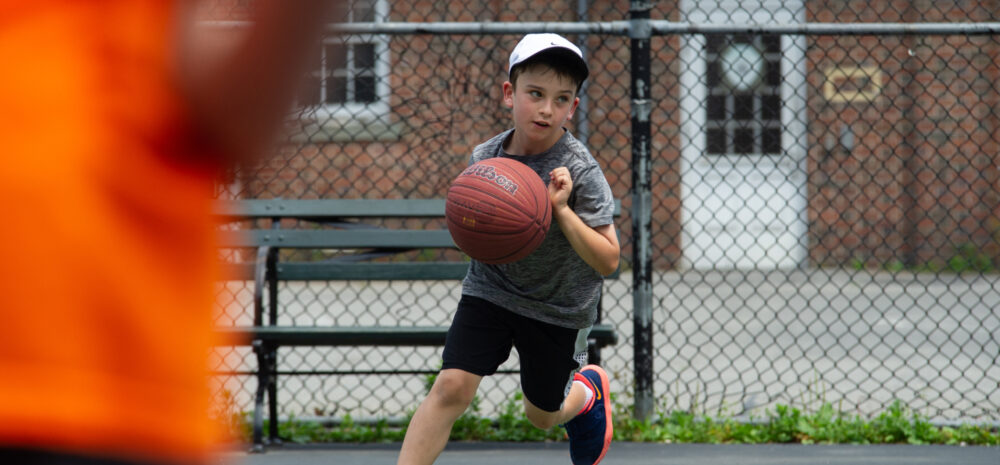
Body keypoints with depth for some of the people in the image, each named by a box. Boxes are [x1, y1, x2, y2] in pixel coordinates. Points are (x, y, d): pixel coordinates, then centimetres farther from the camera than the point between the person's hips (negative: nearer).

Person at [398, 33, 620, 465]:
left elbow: (607, 261, -22)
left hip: (557, 310, -2)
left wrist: (562, 209, -32)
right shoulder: (485, 157, -10)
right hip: (490, 290, 2)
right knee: (451, 386, -17)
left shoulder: (580, 171, -21)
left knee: (542, 415, 15)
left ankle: (589, 390, 51)